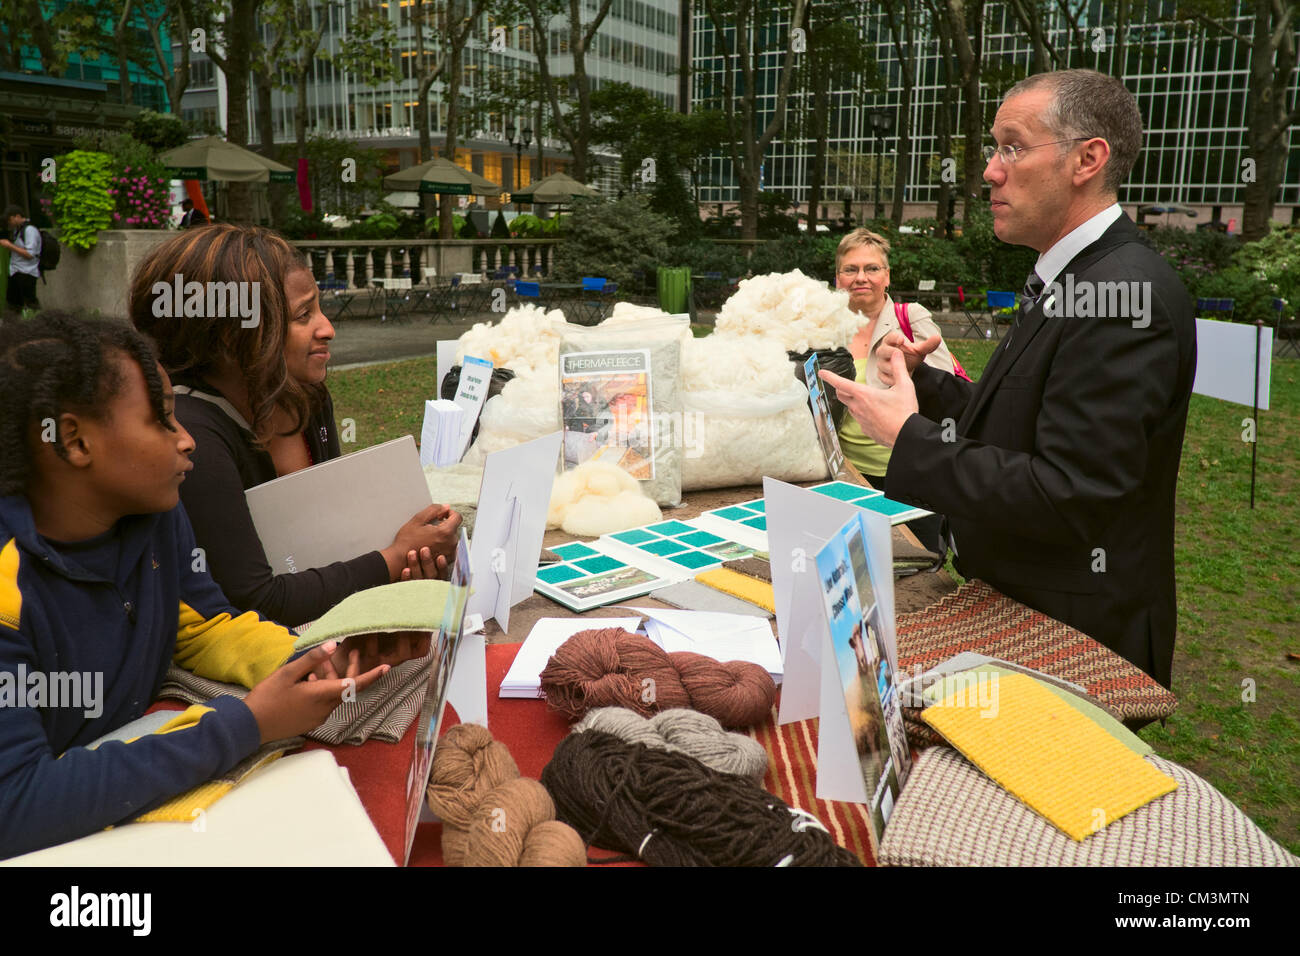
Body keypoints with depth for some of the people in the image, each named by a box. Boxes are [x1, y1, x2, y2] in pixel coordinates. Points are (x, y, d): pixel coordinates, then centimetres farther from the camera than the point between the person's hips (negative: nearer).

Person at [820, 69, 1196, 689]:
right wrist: (918, 379, 0)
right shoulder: (1069, 280, 9)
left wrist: (910, 439, -24)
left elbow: (1069, 498, -30)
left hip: (1075, 643, -9)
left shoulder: (1127, 295, -24)